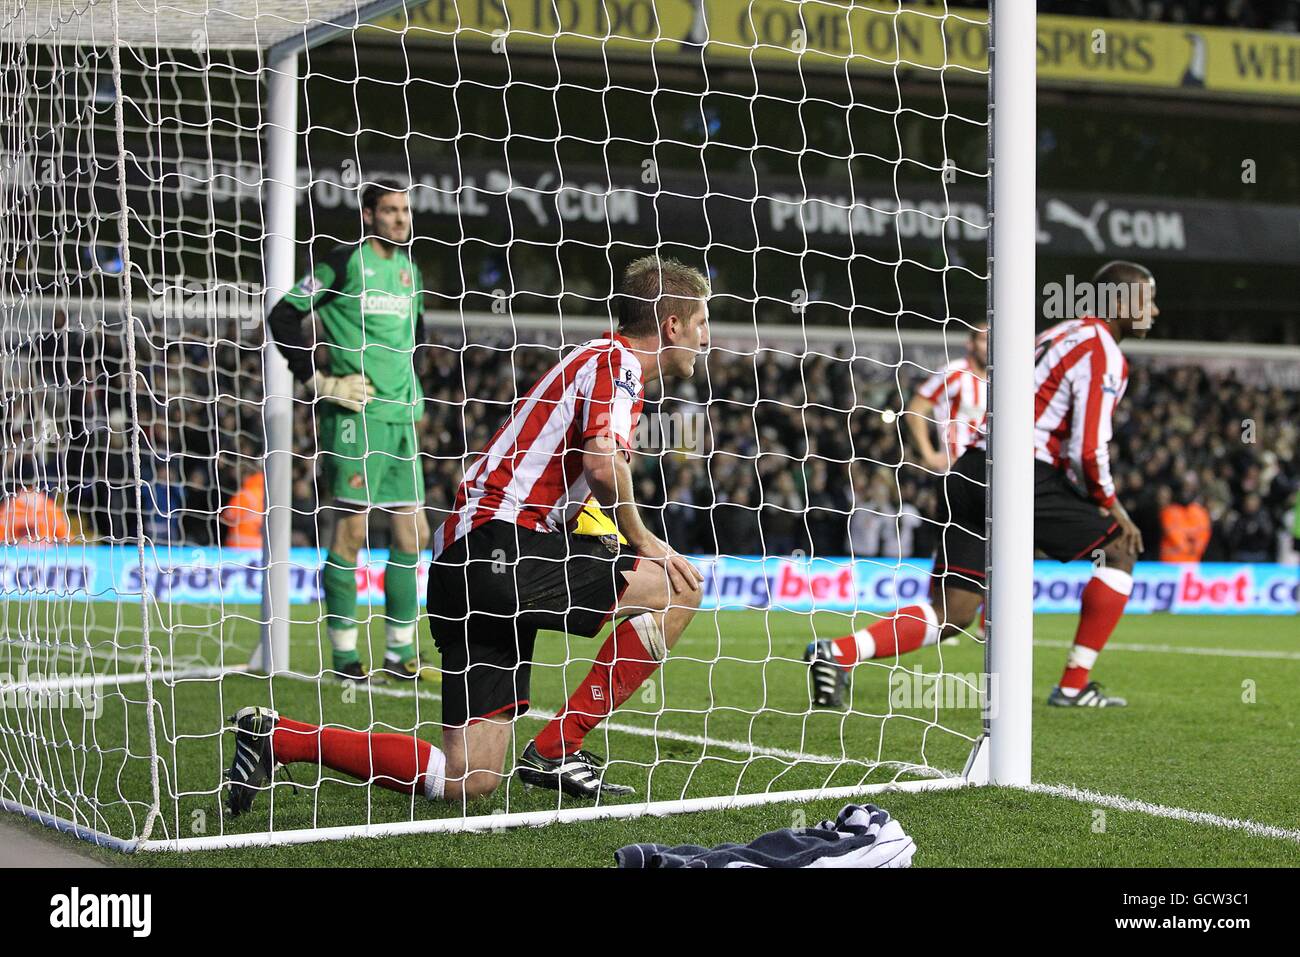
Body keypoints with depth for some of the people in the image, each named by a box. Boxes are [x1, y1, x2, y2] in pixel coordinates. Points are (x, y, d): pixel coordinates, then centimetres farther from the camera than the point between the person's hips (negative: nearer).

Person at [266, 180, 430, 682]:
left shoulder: (408, 267, 15)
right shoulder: (344, 263, -6)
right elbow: (283, 315, -7)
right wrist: (318, 379, -10)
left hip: (401, 414, 7)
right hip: (354, 411, -7)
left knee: (412, 532, 5)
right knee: (351, 528, -6)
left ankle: (401, 651, 13)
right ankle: (344, 653, 1)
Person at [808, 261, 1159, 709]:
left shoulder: (1060, 334, 25)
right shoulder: (1104, 354, -4)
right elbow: (1087, 449, -11)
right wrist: (1110, 504, 6)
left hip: (971, 470, 8)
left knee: (949, 615, 4)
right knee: (1119, 550, 10)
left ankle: (836, 653, -15)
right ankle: (1074, 686, 10)